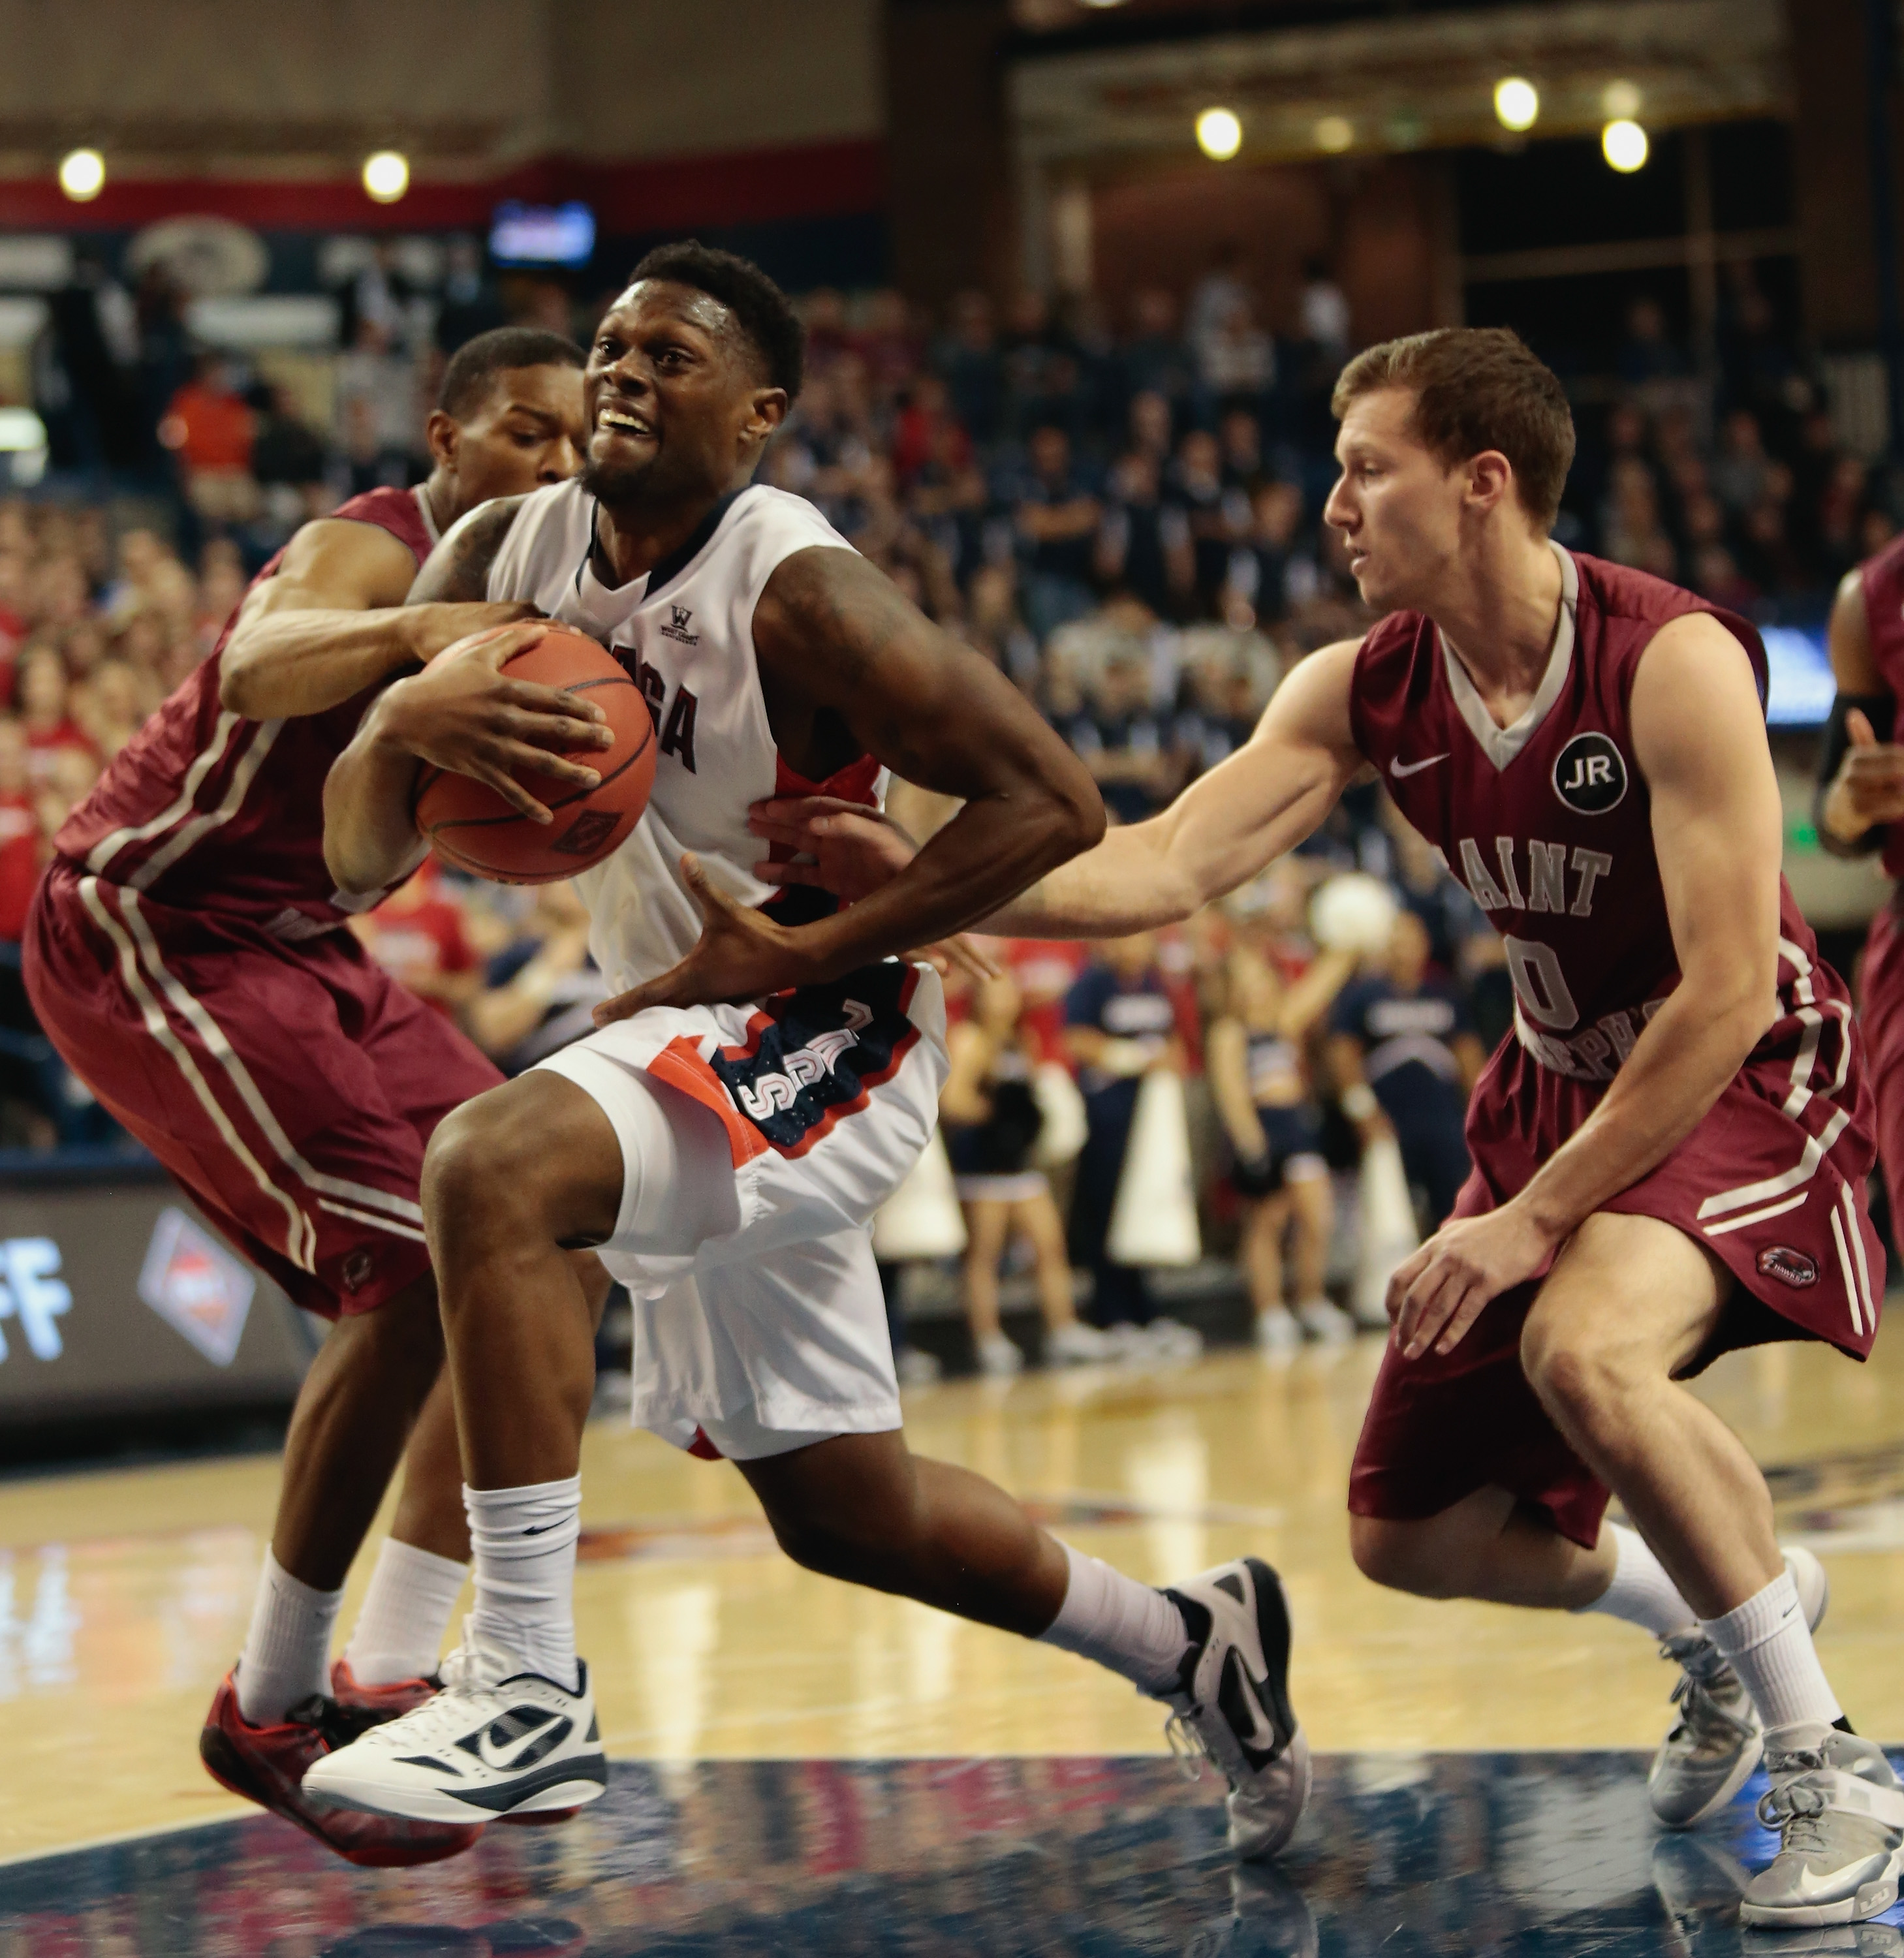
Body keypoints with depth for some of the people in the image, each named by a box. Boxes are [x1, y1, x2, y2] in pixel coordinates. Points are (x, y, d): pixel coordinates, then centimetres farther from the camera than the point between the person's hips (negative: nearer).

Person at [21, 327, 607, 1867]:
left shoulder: (531, 601, 9)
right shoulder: (374, 547, -19)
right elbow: (262, 666, -41)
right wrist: (408, 633, -64)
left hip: (295, 947, 10)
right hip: (147, 924, -10)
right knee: (416, 1263, -21)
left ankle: (388, 1678, 7)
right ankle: (274, 1710, -10)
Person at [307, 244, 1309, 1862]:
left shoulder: (798, 594, -20)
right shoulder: (503, 557, -1)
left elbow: (1054, 801, -21)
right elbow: (359, 857, 1)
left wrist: (802, 952, -25)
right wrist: (400, 723, -23)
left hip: (823, 1034, -8)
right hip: (683, 1035, 8)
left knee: (492, 1168, -33)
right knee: (842, 1512, 19)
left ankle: (530, 1694, -30)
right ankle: (1196, 1649, 40)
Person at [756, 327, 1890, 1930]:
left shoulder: (1673, 664, -25)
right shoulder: (1364, 692, -6)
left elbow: (1726, 997, -27)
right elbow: (1168, 866, -12)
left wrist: (1532, 1219, -25)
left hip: (1743, 1080, -7)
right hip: (1560, 1088, 7)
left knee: (1583, 1347, -37)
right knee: (1409, 1536, 5)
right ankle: (1715, 1616, 35)